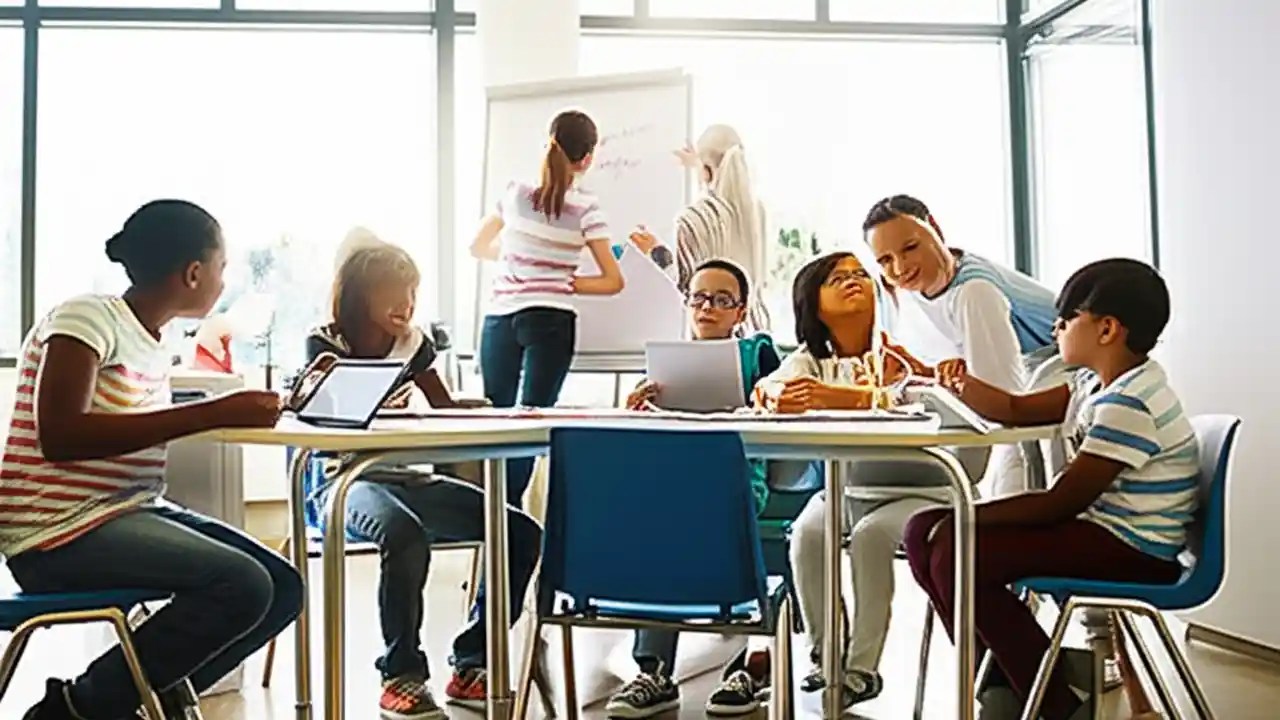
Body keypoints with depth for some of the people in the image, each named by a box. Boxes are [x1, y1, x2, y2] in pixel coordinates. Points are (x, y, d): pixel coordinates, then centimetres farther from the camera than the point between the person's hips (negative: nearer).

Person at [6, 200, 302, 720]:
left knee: (282, 588, -2)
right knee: (243, 585, -24)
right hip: (61, 531, -8)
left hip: (131, 510, 9)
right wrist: (212, 413, -29)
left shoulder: (152, 344, 11)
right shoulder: (87, 317, -14)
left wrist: (238, 411, 3)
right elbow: (60, 438, -26)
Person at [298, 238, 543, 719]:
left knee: (522, 532, -11)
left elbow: (445, 407, 10)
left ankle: (471, 664, 0)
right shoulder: (326, 343, -2)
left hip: (410, 478, 5)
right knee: (406, 535, -40)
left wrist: (471, 407, -12)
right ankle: (402, 674, -19)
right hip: (350, 480, -5)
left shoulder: (413, 342, 11)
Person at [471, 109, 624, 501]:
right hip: (550, 322, -3)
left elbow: (479, 247, 19)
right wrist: (566, 281, 5)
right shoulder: (586, 208, -3)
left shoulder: (515, 193, 5)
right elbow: (613, 282, -3)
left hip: (499, 318, 3)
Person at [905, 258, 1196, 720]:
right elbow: (1017, 410, 16)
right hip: (1101, 529, 10)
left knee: (956, 555, -26)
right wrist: (961, 383, -1)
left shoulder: (1127, 405, -22)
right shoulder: (1098, 384, 9)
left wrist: (968, 517, -15)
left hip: (1135, 554, -10)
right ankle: (1004, 681, 10)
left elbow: (1060, 503, -21)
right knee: (924, 532, 1)